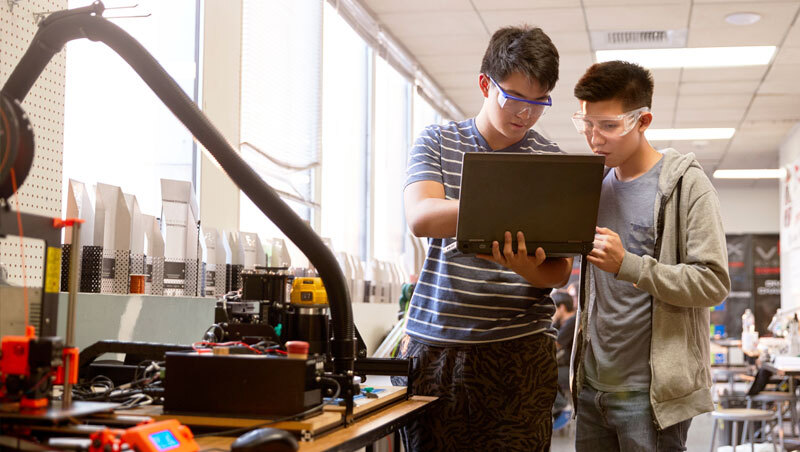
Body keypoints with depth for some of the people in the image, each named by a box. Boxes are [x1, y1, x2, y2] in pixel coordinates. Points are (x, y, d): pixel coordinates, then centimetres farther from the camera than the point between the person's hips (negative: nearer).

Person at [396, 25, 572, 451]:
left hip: (519, 349, 0)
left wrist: (525, 267, -23)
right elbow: (421, 217, -13)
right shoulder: (437, 141, 7)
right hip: (434, 341, 1)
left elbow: (559, 271, 2)